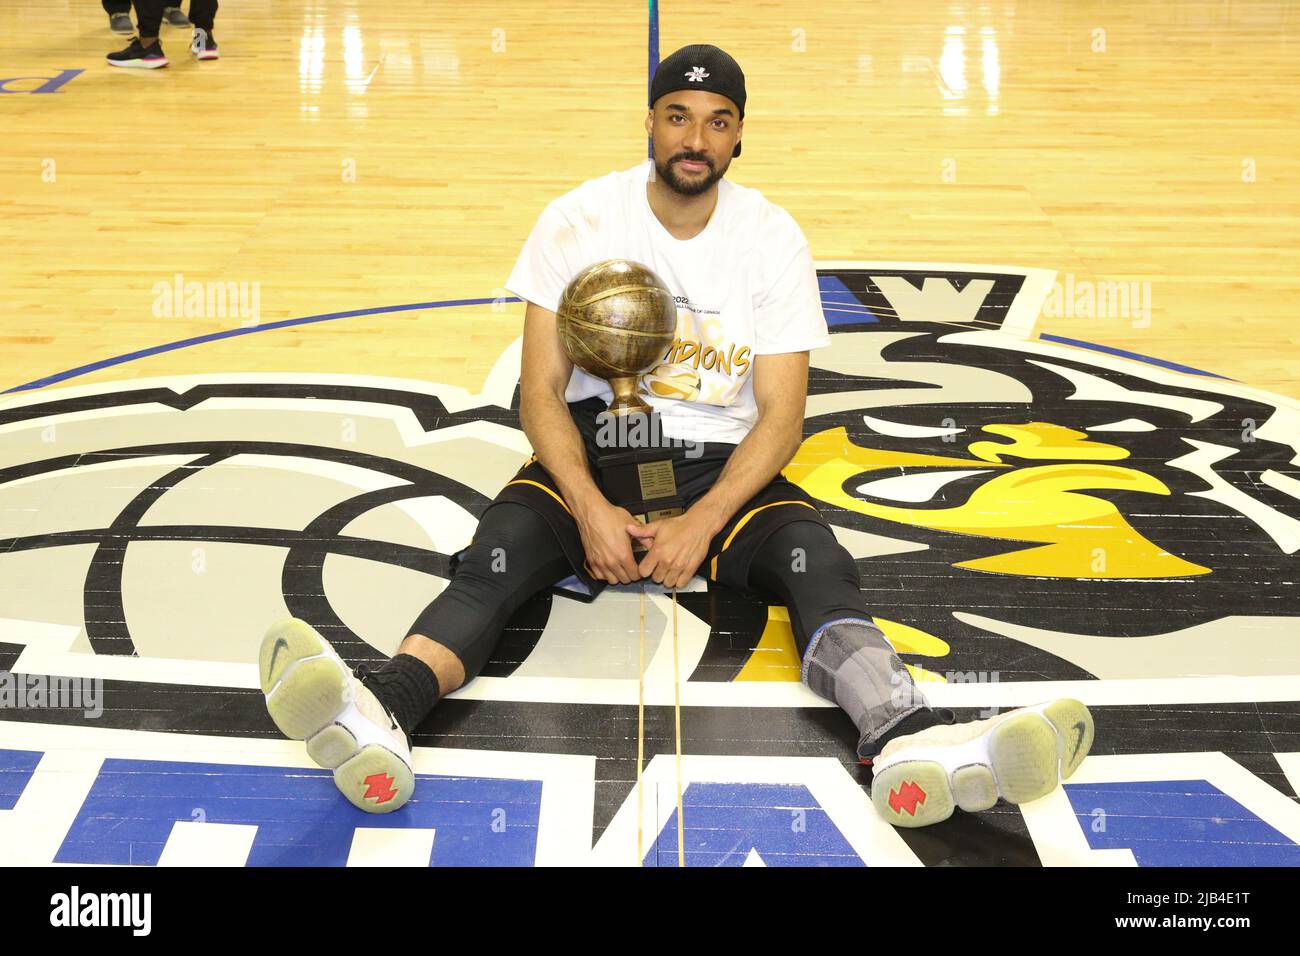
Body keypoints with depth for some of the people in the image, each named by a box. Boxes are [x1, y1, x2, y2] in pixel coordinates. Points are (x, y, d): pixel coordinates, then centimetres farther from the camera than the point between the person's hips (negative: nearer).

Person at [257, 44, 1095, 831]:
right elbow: (541, 392, -6)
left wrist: (704, 524, -21)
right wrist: (591, 509, -23)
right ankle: (382, 718, -57)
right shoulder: (579, 220, -4)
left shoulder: (774, 238, -3)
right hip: (592, 451, 0)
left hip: (723, 465, 1)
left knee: (814, 557, -30)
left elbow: (781, 416, -6)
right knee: (500, 548, -31)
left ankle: (908, 741, -55)